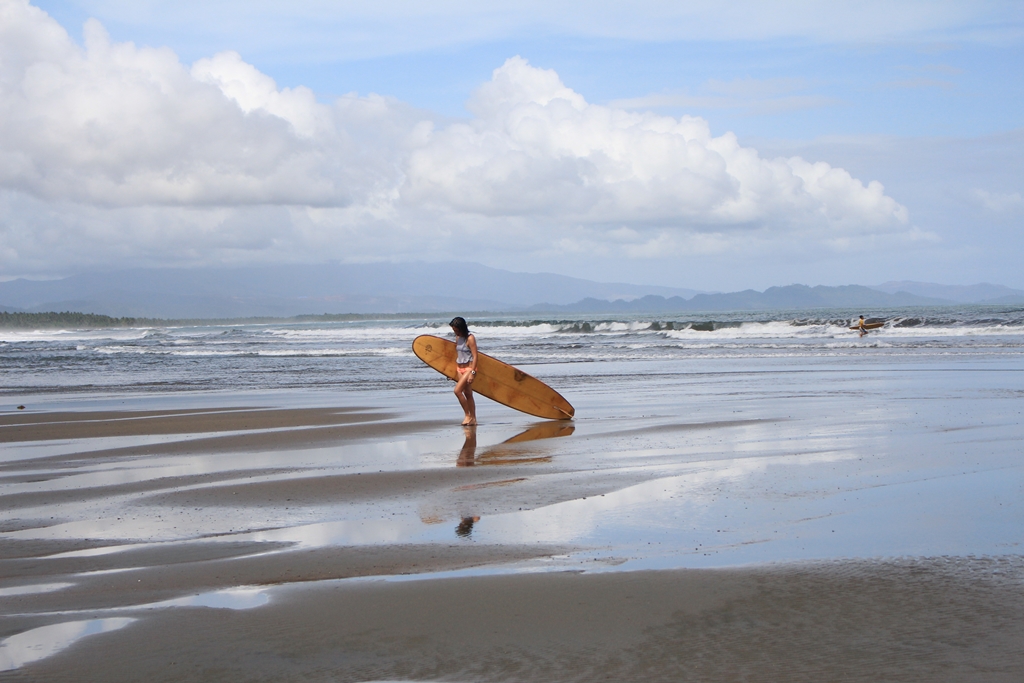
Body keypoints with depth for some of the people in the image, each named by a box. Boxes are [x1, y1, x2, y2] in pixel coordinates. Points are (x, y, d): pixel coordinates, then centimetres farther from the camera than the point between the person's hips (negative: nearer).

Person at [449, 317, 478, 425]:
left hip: (469, 368, -8)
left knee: (457, 390, -18)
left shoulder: (470, 339, -13)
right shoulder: (458, 338, 10)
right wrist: (455, 371, 17)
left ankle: (468, 415, -8)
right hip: (460, 369, 8)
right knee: (468, 395, 8)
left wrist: (472, 372, -21)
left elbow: (475, 356, -16)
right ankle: (473, 419, 12)